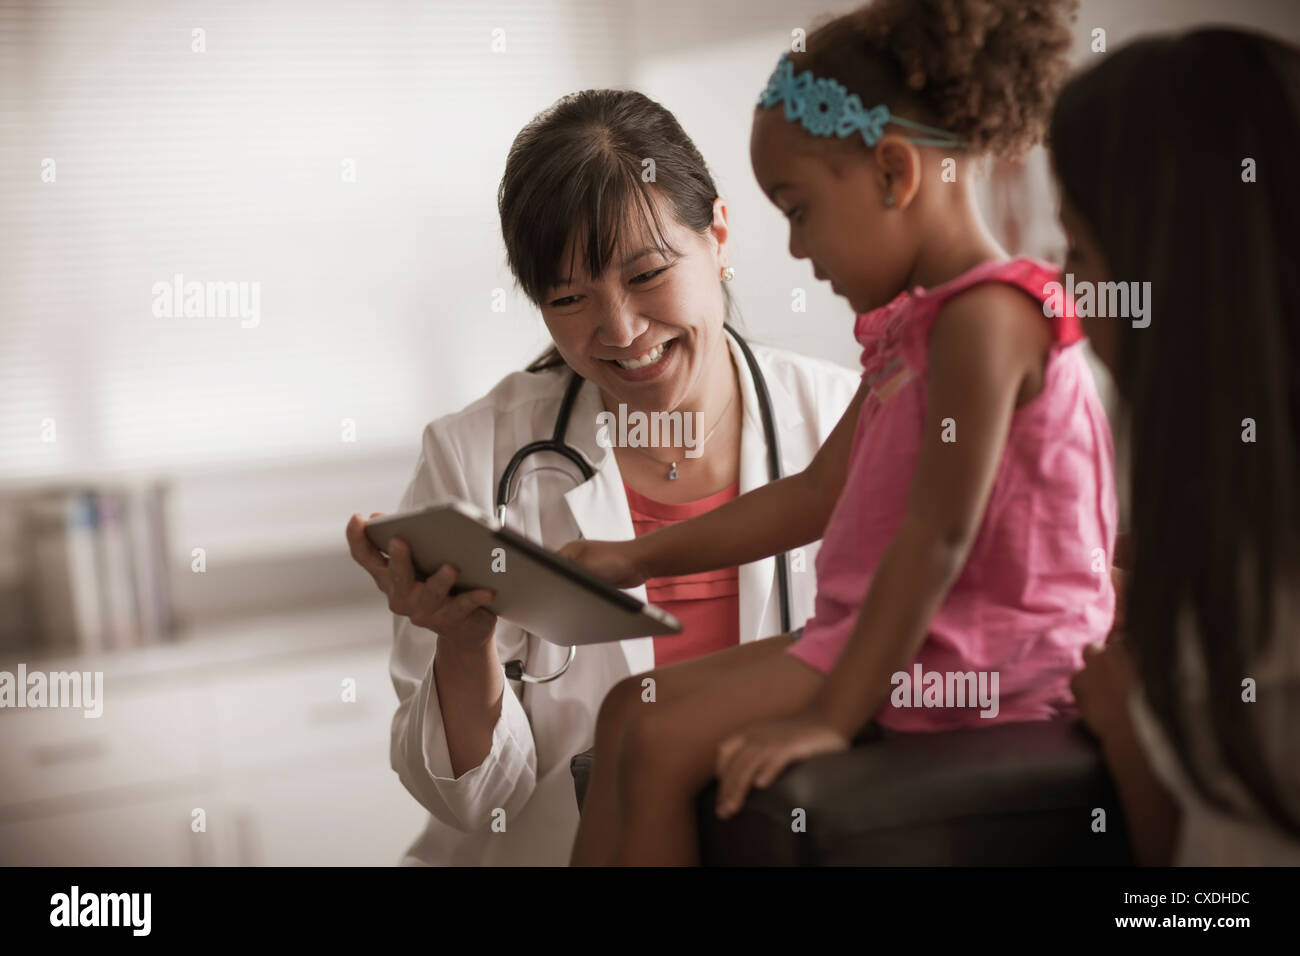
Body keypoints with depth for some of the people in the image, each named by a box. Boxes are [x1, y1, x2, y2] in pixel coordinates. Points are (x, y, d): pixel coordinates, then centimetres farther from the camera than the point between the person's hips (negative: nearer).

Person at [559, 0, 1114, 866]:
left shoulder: (985, 315, -19)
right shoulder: (913, 325, 15)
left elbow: (938, 535, -24)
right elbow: (819, 493, 18)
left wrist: (831, 715, -24)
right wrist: (639, 558, 17)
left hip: (970, 652, -11)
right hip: (886, 629, 11)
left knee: (664, 744, -18)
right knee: (634, 707, 8)